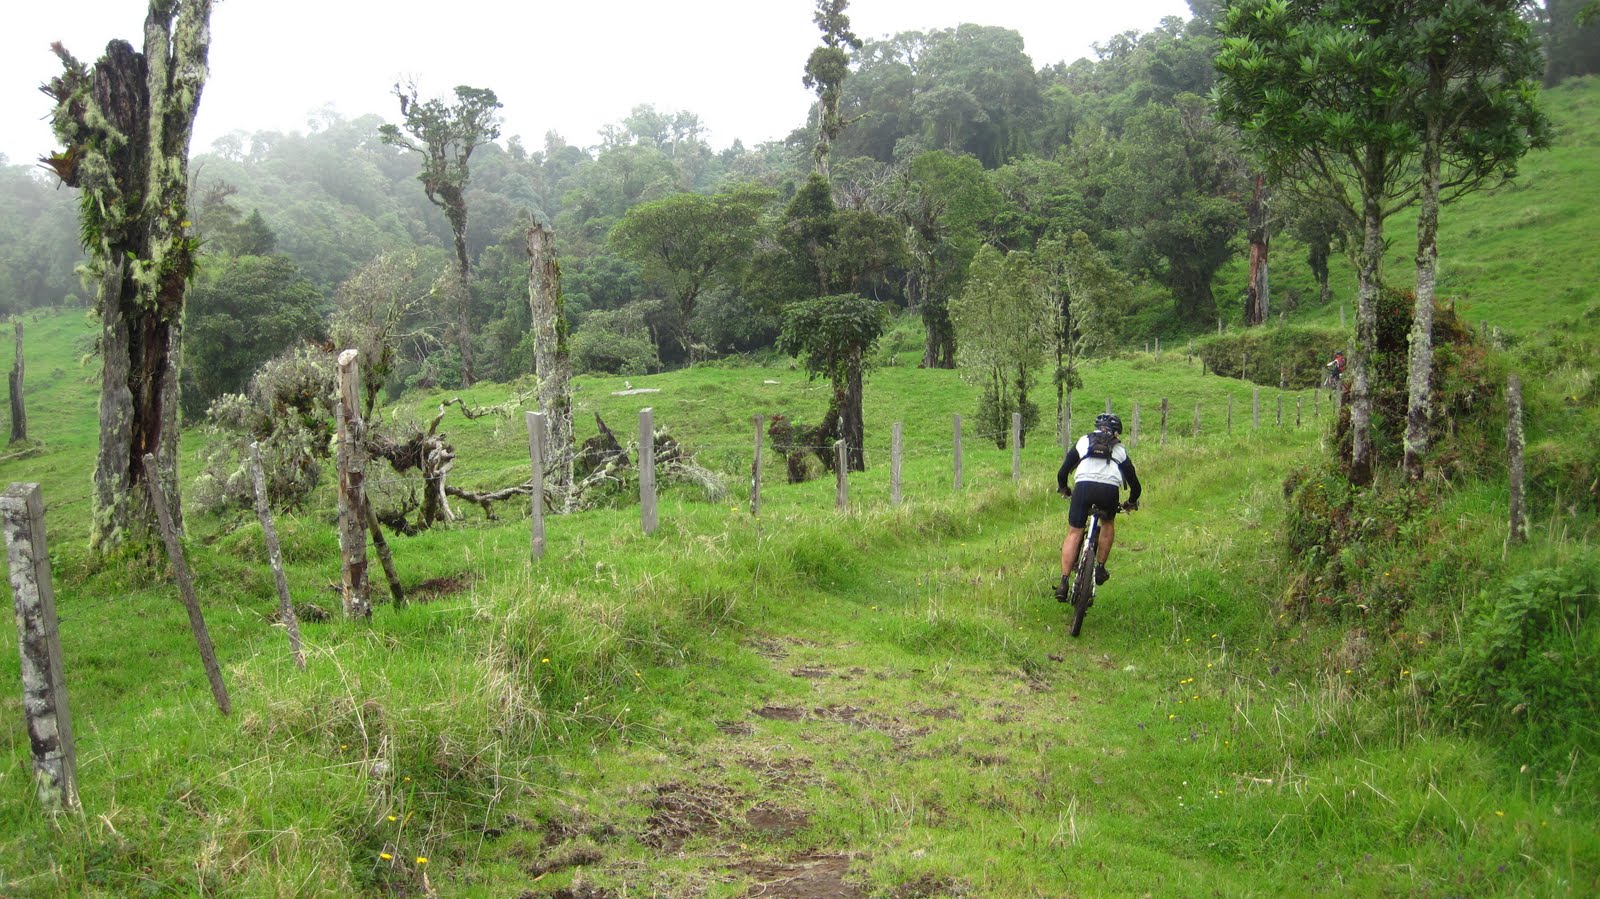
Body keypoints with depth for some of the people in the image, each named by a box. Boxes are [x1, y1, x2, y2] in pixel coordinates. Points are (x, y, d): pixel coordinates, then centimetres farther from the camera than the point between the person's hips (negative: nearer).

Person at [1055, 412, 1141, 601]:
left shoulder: (1083, 441, 26)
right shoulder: (1120, 449, 27)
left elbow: (1063, 471, 23)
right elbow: (1134, 482, 28)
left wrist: (1063, 487, 43)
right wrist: (1131, 502, 47)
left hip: (1084, 486, -1)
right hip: (1110, 489, 1)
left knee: (1074, 534, 5)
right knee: (1108, 523, 31)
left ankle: (1064, 583, -4)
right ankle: (1100, 568, 28)